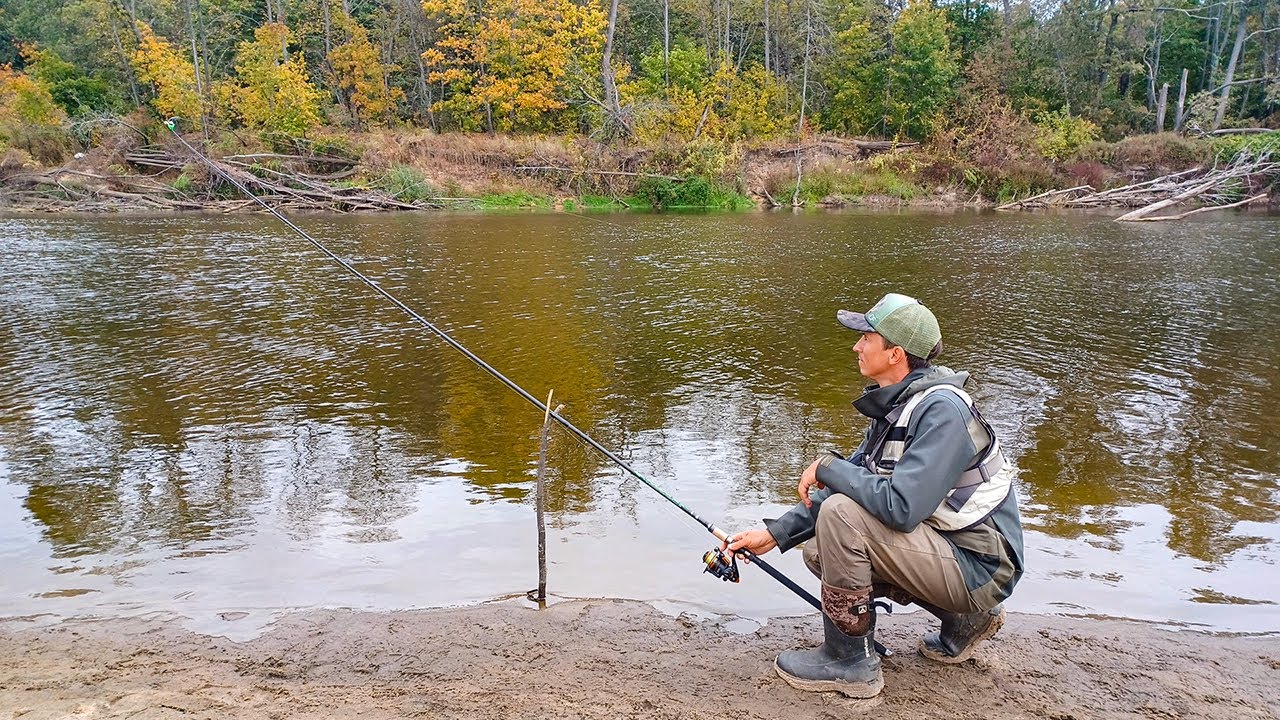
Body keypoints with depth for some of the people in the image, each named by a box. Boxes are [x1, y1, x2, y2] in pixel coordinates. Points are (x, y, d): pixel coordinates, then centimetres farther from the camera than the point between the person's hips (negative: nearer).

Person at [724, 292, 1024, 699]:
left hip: (980, 568, -9)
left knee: (841, 514, -24)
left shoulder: (941, 410, -25)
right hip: (946, 546, 10)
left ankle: (850, 662, -6)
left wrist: (826, 467, -18)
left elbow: (900, 507, -34)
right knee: (819, 551, 10)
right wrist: (774, 534, 6)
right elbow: (854, 482, 11)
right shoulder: (896, 406, 5)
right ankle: (964, 618, 14)